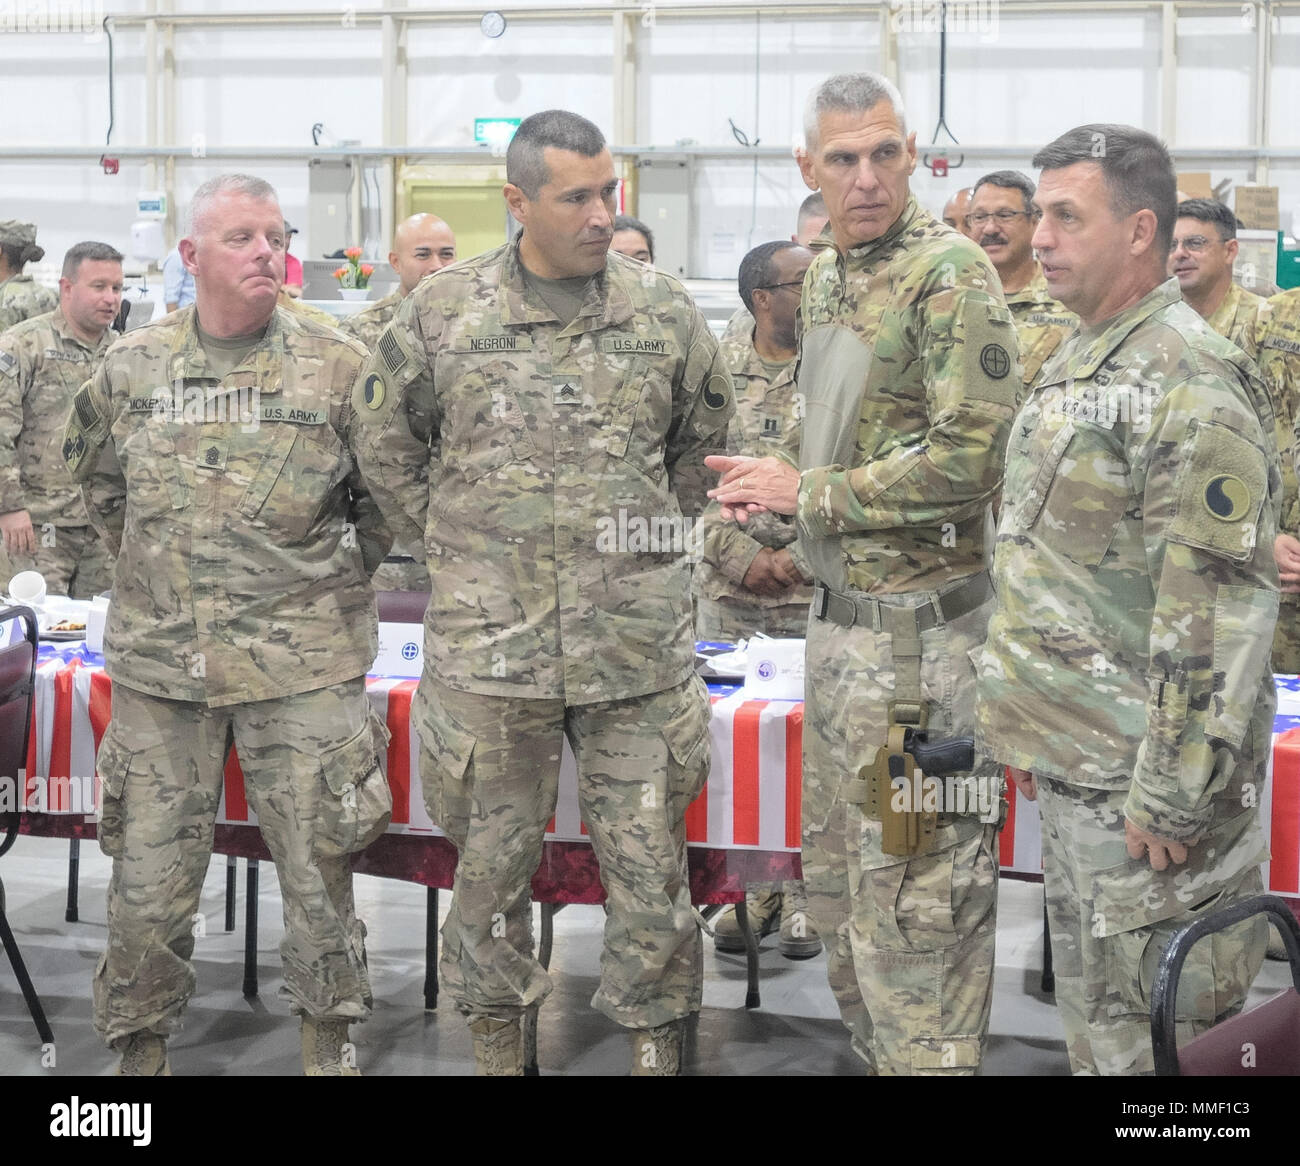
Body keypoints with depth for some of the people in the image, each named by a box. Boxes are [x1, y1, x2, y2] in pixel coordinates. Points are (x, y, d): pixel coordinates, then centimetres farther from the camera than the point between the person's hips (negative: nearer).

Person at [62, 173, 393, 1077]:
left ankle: (330, 1049, 21)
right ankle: (140, 1051, 23)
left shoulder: (337, 368, -2)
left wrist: (340, 579, 8)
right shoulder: (131, 368, 5)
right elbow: (100, 480, 22)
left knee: (318, 877, 4)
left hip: (305, 670, -2)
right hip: (160, 666, 2)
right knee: (149, 884, 6)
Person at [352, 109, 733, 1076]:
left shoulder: (665, 312, 4)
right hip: (489, 639, 0)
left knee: (649, 860, 5)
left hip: (637, 642, 1)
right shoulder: (444, 311, 1)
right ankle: (498, 1047, 23)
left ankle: (656, 1042, 19)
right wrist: (447, 537, 10)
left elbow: (706, 441, 18)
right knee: (493, 857, 8)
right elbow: (387, 439, 14)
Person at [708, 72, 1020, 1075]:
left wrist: (808, 496, -15)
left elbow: (967, 457, -22)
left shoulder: (949, 273, -15)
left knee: (913, 889, -4)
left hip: (917, 627, -9)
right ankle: (875, 1048, 31)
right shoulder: (827, 277, 13)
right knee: (839, 873, 18)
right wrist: (774, 488, 5)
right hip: (840, 616, 9)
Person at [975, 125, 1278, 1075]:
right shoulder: (1078, 363, 13)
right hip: (1074, 765, 10)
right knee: (1090, 1006, 18)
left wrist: (1169, 795, -23)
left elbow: (1220, 608, -23)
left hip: (1144, 780, -10)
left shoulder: (1191, 383, -18)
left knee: (1158, 1034, -1)